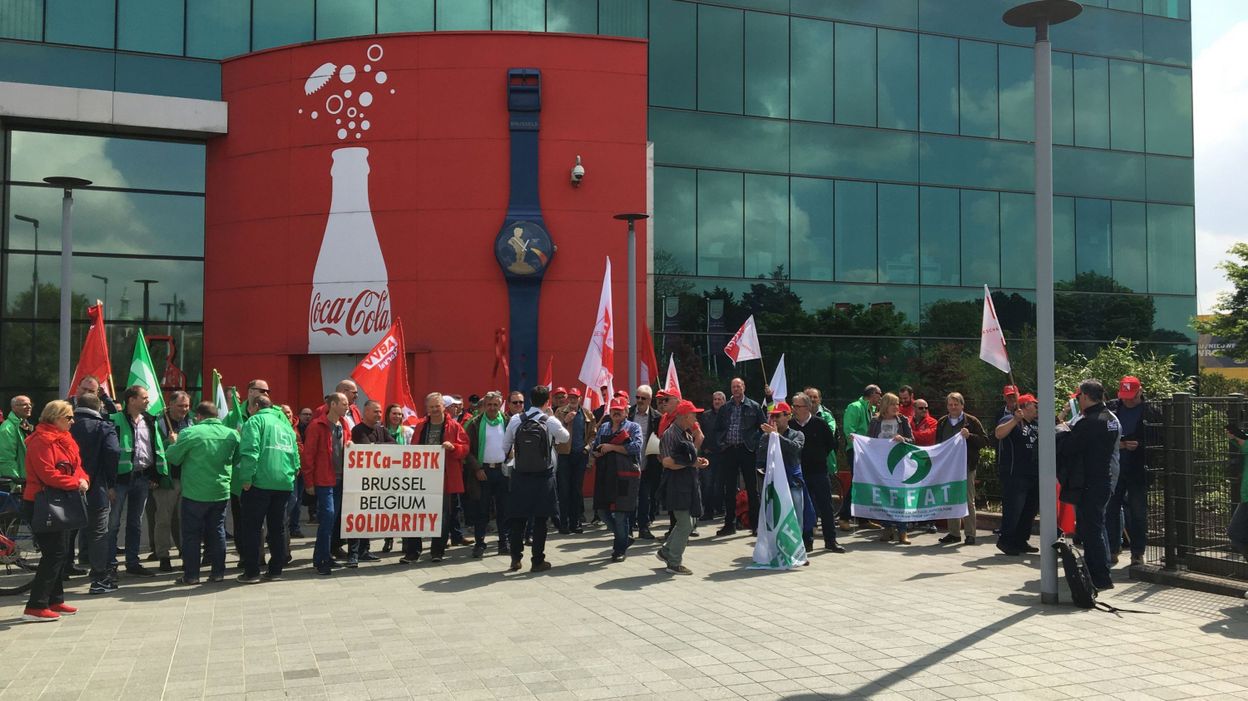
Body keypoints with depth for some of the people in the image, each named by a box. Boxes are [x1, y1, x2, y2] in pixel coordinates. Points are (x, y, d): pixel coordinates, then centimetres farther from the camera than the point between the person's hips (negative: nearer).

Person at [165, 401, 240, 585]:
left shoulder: (190, 433, -12)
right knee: (217, 532, 13)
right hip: (221, 493, 4)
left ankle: (191, 574, 9)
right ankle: (218, 571, 15)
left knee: (192, 534, 6)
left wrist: (175, 443, 15)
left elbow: (173, 457, -3)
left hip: (195, 493, -4)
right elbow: (237, 460, 12)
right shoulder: (232, 434, 0)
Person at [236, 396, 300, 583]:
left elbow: (250, 450, -13)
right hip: (285, 483, 6)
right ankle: (275, 570, 15)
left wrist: (246, 478, -12)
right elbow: (295, 454, 16)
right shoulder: (285, 424, 21)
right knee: (278, 528, 13)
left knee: (252, 527, 4)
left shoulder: (255, 421, 0)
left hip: (261, 482, -5)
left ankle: (251, 572, 4)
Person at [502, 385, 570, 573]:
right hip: (544, 476, -2)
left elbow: (505, 448, 3)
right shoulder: (551, 422, -9)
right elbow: (566, 438, 11)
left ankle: (515, 559, 14)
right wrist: (560, 419, 23)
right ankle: (537, 560, 9)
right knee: (540, 519, 5)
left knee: (518, 518, 11)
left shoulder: (515, 420, -4)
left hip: (520, 475, 2)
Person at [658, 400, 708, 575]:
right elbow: (667, 462, -23)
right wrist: (692, 464, -17)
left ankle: (665, 551, 28)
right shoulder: (670, 435, -15)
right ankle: (674, 563, 6)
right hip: (676, 485, -10)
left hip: (689, 483, 10)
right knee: (685, 524, -6)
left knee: (690, 521, 15)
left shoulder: (687, 434, 13)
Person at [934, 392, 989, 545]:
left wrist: (969, 436, -19)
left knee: (968, 501, -1)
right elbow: (937, 443, 20)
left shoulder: (971, 421, -1)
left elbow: (985, 441, -4)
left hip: (966, 466, -4)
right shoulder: (942, 423, 13)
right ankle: (954, 533, 16)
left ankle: (970, 534, 4)